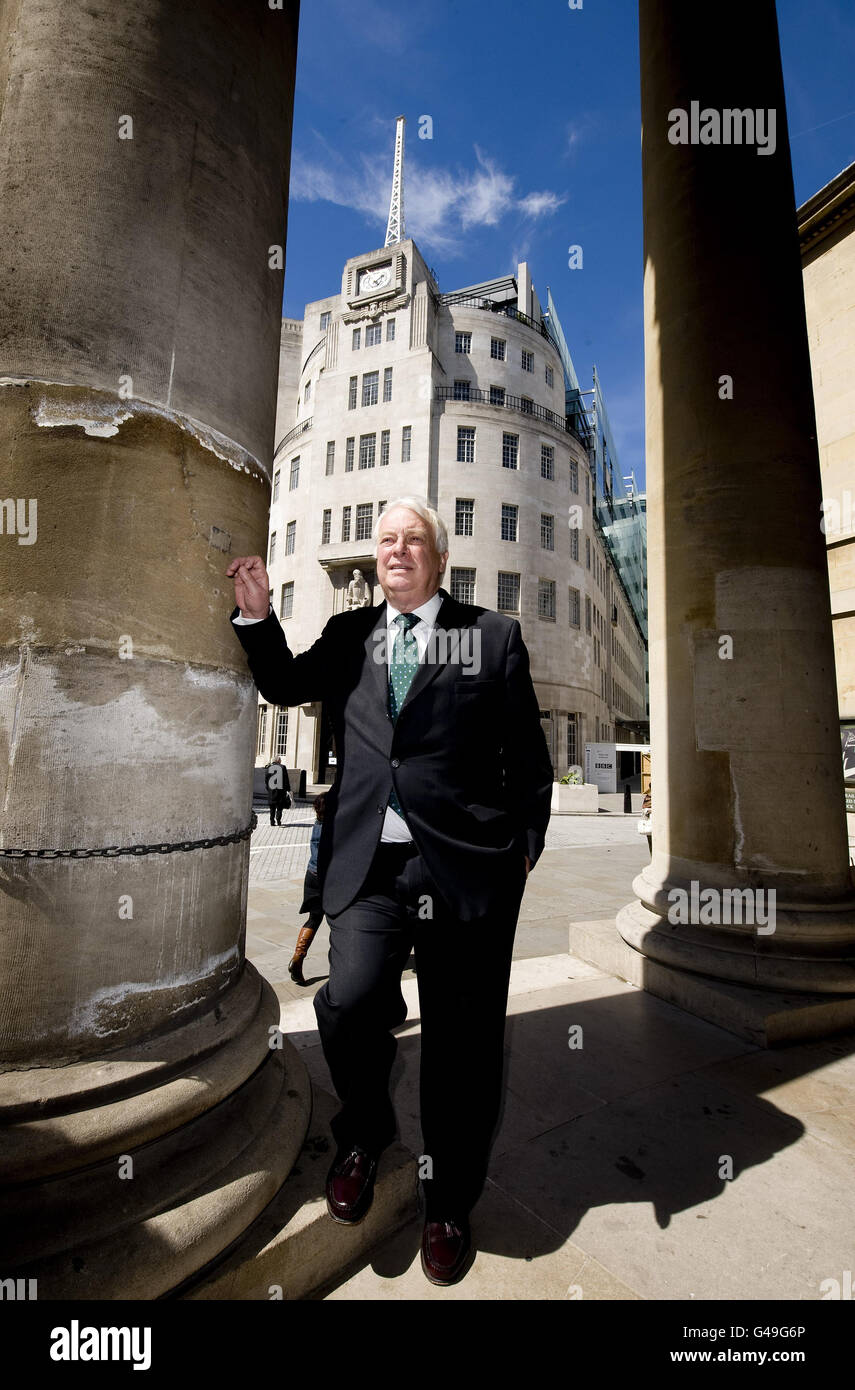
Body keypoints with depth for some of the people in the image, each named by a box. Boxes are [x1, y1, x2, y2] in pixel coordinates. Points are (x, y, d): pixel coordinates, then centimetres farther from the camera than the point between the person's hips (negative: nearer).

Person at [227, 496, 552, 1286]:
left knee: (459, 1040, 8)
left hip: (466, 864, -1)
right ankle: (364, 1136, 23)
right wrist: (258, 615, 9)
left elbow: (527, 756, 6)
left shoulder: (493, 635, 7)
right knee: (350, 1003, -14)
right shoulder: (348, 634, 14)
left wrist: (524, 848, 2)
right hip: (369, 863, 2)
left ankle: (449, 1206, 36)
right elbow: (285, 688, 22)